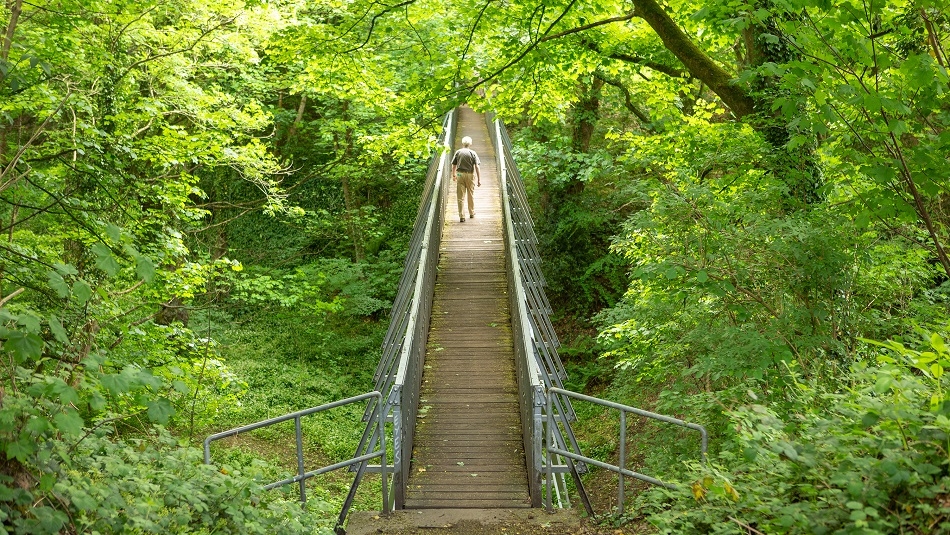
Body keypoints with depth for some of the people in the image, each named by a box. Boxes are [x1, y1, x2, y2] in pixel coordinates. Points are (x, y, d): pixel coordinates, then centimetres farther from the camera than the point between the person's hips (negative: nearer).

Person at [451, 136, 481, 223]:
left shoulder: (458, 152, 0)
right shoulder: (473, 153, -4)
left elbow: (454, 165, 6)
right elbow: (477, 167, -9)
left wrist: (453, 175, 23)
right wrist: (479, 179, -7)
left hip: (460, 174, 0)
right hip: (470, 175, 0)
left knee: (461, 197, 1)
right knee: (471, 195, 17)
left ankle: (461, 216, -3)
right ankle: (471, 213, 30)